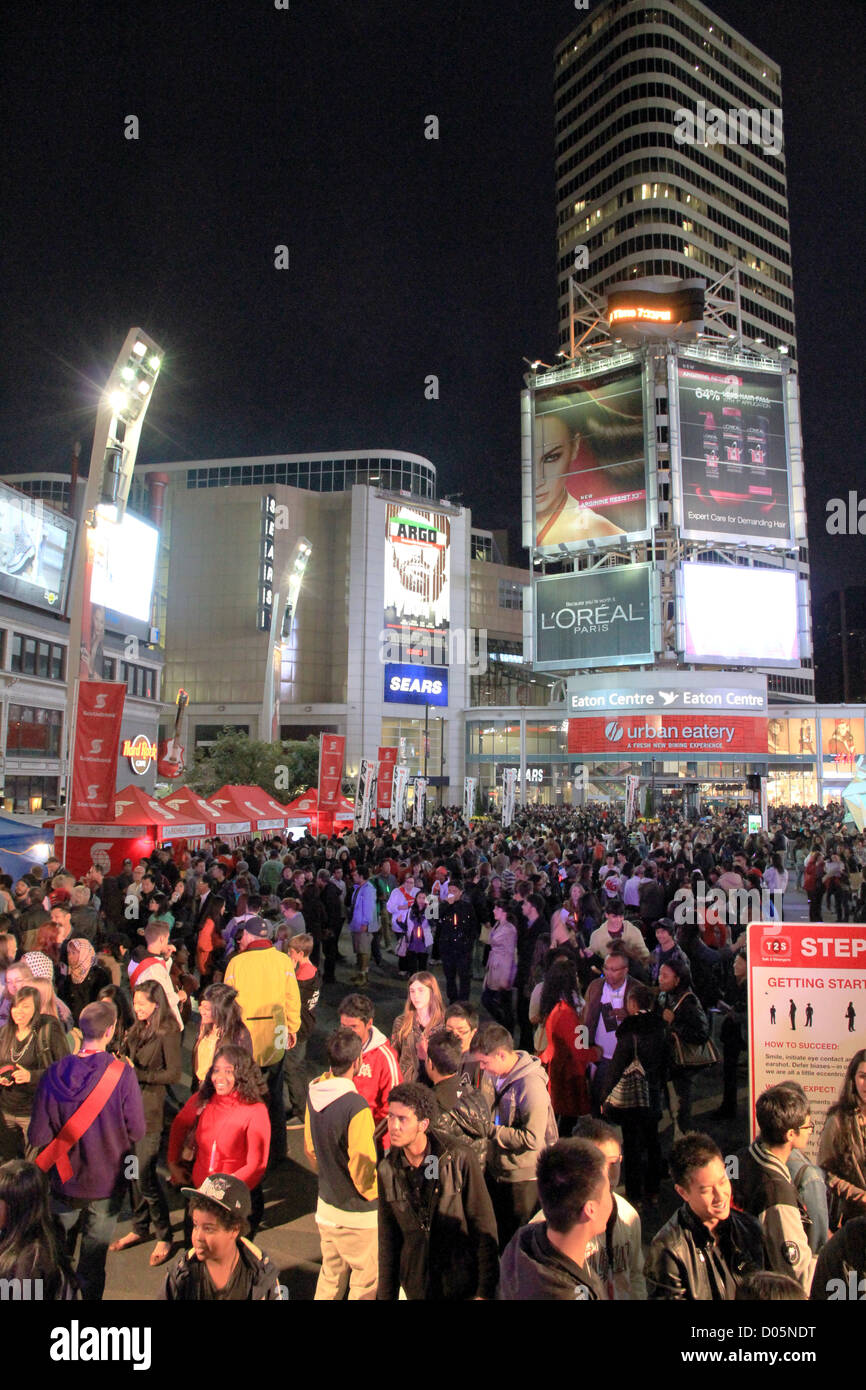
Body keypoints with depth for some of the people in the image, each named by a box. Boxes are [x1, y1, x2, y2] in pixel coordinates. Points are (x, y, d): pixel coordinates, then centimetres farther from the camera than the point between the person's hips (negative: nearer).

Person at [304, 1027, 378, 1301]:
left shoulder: (314, 1093, -7)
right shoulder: (356, 1107, -29)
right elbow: (362, 1166, -22)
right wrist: (375, 1194, -3)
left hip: (326, 1206, 7)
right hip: (358, 1214, -7)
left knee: (330, 1276, 23)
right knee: (366, 1283, 12)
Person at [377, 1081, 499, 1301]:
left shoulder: (459, 1158, -19)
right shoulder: (387, 1170, -7)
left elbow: (484, 1228, -12)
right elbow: (387, 1241, 3)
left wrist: (485, 1291, -11)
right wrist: (386, 1295, 4)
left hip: (462, 1287, -3)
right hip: (416, 1288, 3)